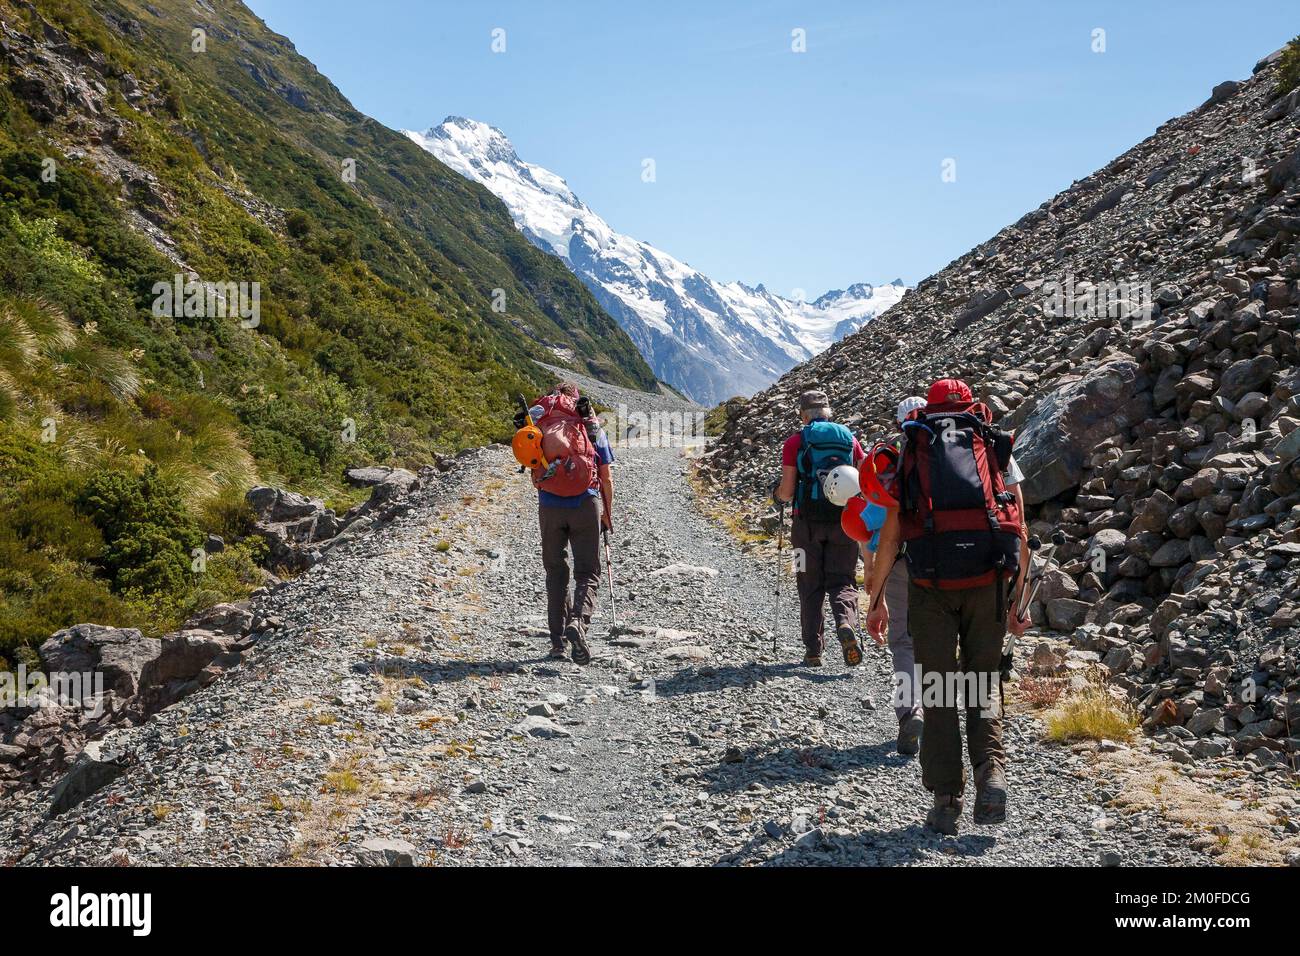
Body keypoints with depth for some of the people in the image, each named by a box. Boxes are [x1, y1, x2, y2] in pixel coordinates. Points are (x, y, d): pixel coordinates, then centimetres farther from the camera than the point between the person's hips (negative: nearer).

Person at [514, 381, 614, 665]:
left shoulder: (539, 424, 6)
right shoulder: (592, 427, 6)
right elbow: (606, 478, 9)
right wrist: (607, 514, 18)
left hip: (549, 507, 1)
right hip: (586, 504, -1)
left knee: (556, 572, 15)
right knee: (587, 573, 5)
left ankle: (558, 640, 14)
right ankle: (578, 622, -22)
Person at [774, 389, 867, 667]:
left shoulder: (795, 442, -4)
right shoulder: (849, 439, 5)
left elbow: (786, 491, -7)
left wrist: (777, 493, 15)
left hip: (808, 522, -1)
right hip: (843, 522, 1)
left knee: (811, 587, 9)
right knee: (842, 582, 7)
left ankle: (813, 650, 10)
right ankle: (846, 625, -21)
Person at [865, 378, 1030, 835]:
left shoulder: (912, 453, 14)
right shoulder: (997, 449, 15)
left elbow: (890, 532, 7)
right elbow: (1020, 534, 10)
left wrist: (877, 598, 12)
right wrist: (1019, 602, 16)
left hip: (931, 583, -1)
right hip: (988, 580, 1)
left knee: (938, 693, 9)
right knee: (982, 685, 16)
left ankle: (946, 801, 9)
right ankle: (991, 769, -5)